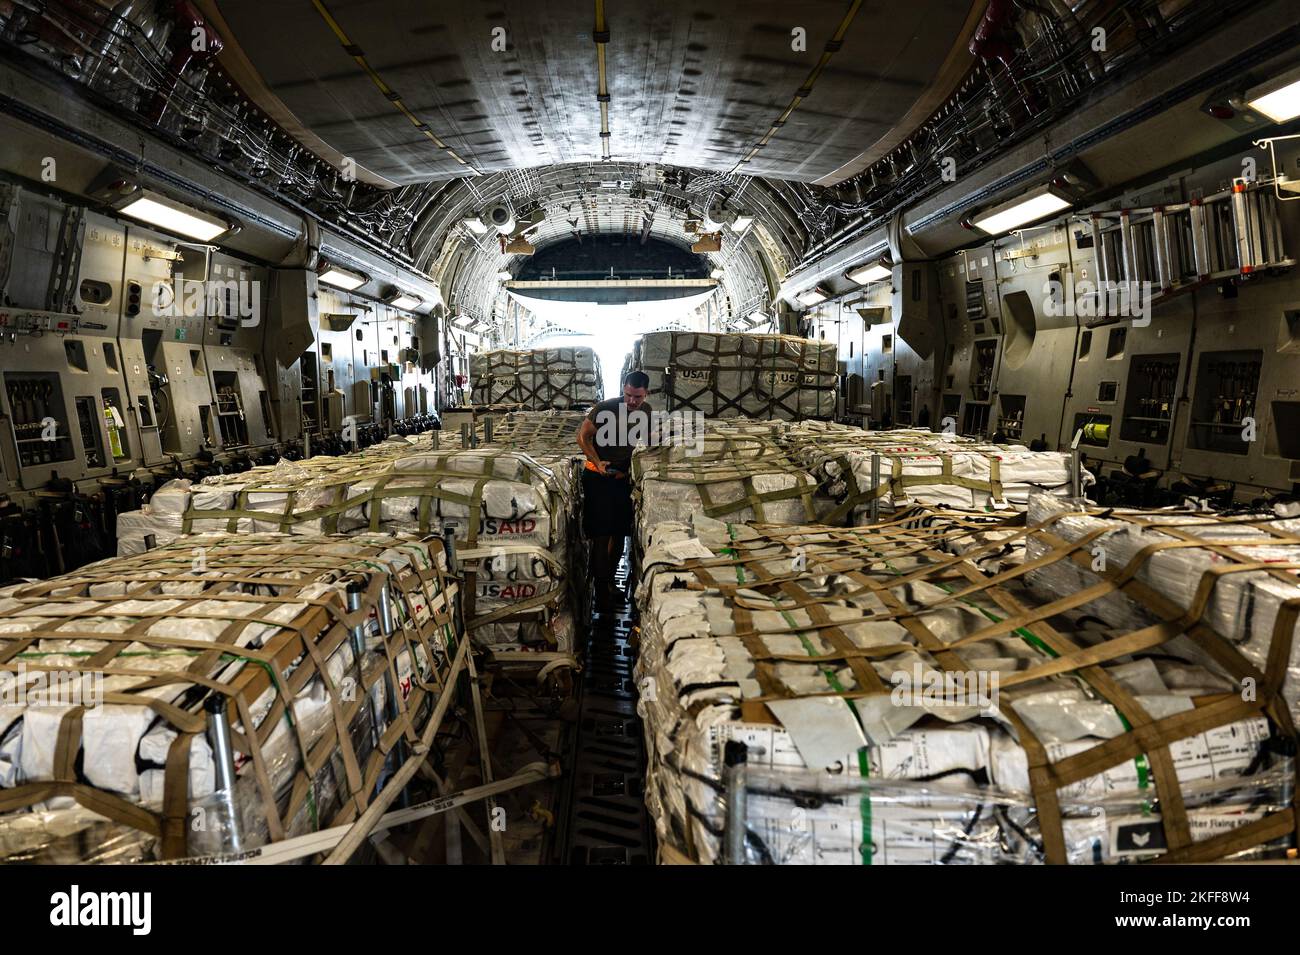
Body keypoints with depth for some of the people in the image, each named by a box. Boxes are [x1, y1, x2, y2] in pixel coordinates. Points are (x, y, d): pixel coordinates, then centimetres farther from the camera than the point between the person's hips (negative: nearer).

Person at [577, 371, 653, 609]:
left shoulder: (646, 410, 1)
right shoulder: (605, 408, -16)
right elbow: (583, 436, -8)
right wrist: (598, 463, -18)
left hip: (623, 476, 5)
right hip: (598, 476, -5)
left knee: (620, 532, 10)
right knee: (601, 534, -8)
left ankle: (610, 579, 26)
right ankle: (602, 589, -1)